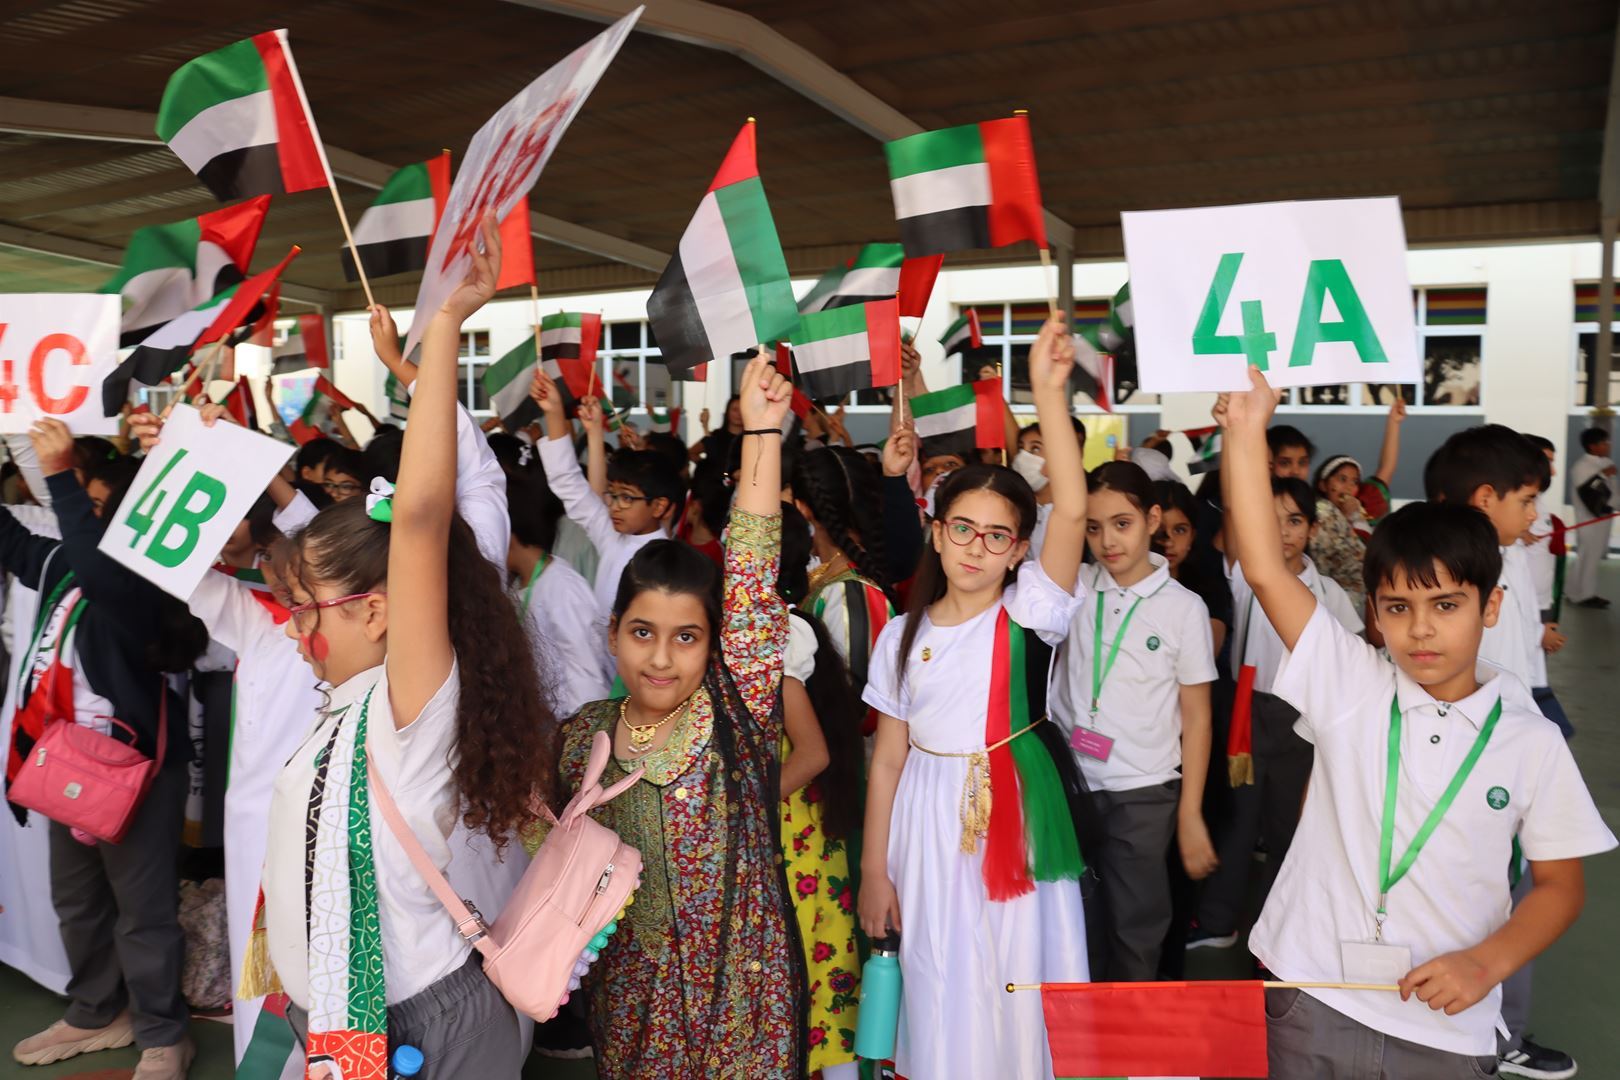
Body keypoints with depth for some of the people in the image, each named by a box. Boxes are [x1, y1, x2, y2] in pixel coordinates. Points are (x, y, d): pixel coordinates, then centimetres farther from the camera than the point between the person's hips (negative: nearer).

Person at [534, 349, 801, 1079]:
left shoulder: (737, 713, -12)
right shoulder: (584, 735, -3)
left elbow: (751, 576, -23)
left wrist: (760, 431, -29)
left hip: (741, 999, -3)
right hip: (630, 1003, 3)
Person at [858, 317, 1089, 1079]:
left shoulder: (1029, 614, -6)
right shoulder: (904, 635, 2)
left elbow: (1073, 511, -22)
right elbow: (889, 759, 4)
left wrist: (1049, 393, -28)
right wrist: (873, 867, 2)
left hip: (1014, 817, -2)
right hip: (929, 825, 2)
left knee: (1023, 990, 7)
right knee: (941, 995, 11)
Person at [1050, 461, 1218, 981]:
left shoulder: (1183, 608, -5)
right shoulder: (1075, 588, 0)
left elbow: (1196, 717, -2)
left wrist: (1190, 814, -2)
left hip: (1142, 795, -2)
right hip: (1069, 782, 2)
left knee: (1136, 929, 9)